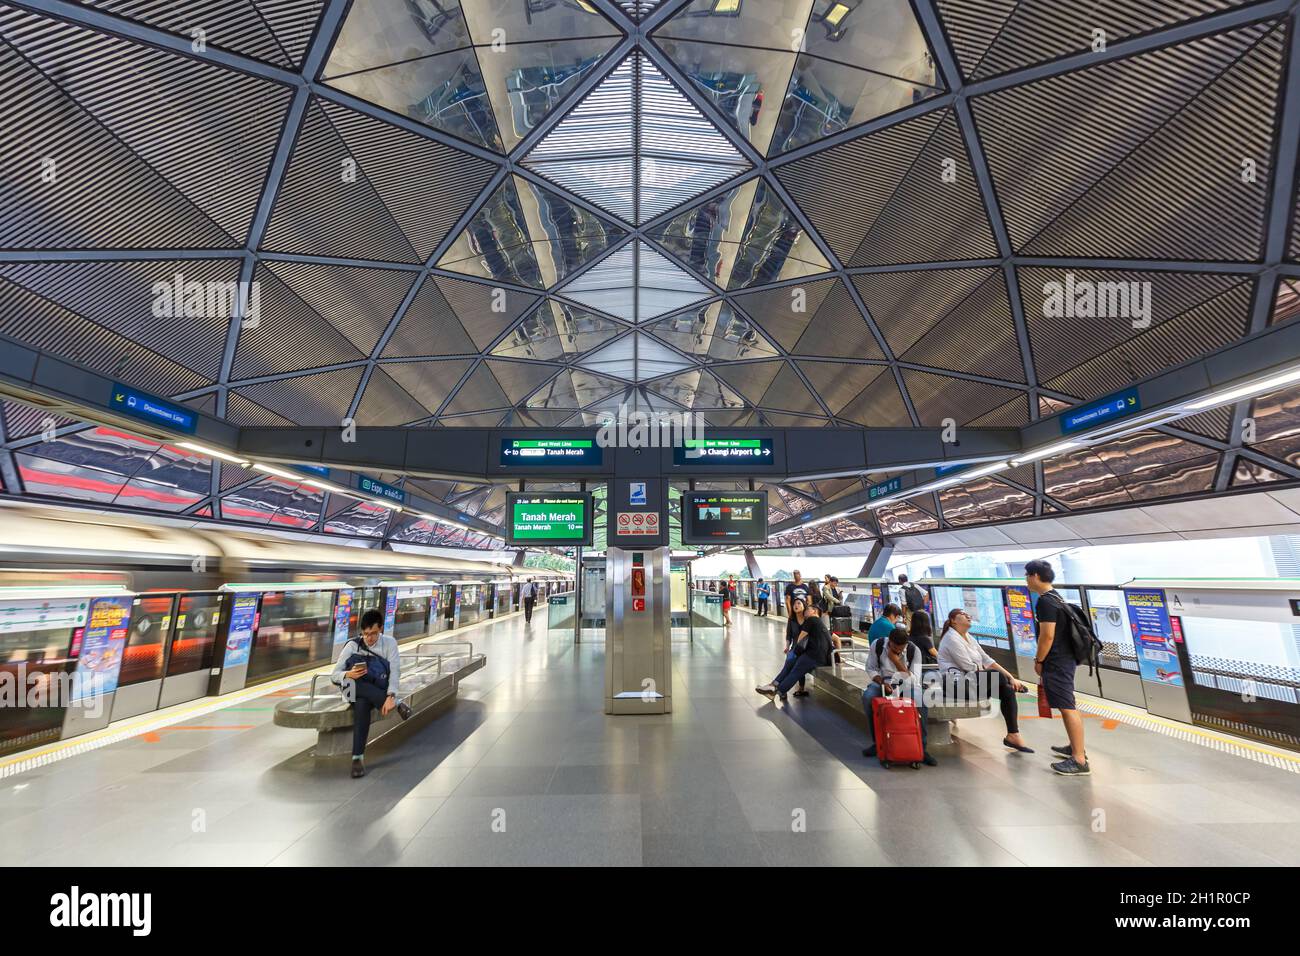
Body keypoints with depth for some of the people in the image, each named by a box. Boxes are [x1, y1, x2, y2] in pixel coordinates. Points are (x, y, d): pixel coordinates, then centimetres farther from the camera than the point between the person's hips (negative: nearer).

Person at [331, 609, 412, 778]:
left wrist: (390, 696, -30)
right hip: (358, 691, 1)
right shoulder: (352, 645, -2)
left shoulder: (389, 642, -4)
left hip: (379, 690, -1)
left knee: (361, 704, -35)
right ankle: (397, 704, -29)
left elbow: (395, 672, -13)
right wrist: (349, 674, -29)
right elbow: (334, 675, -4)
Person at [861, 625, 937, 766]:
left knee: (920, 700, -34)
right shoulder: (877, 644, -12)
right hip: (883, 681, 1)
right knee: (867, 697, -30)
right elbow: (870, 669, -2)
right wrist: (882, 683, -20)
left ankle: (921, 747, -18)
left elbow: (915, 680, -17)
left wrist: (897, 661, -28)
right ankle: (876, 741, -12)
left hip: (906, 684, 0)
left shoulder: (914, 650, -14)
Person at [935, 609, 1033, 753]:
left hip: (971, 682, 9)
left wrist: (1011, 677, 1)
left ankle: (1013, 735, -3)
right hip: (958, 685, -9)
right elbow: (969, 667, -15)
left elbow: (987, 660, 12)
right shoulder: (952, 638, -11)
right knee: (998, 676, -25)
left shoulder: (969, 638, 18)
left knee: (1008, 690, -7)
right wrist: (988, 671, -1)